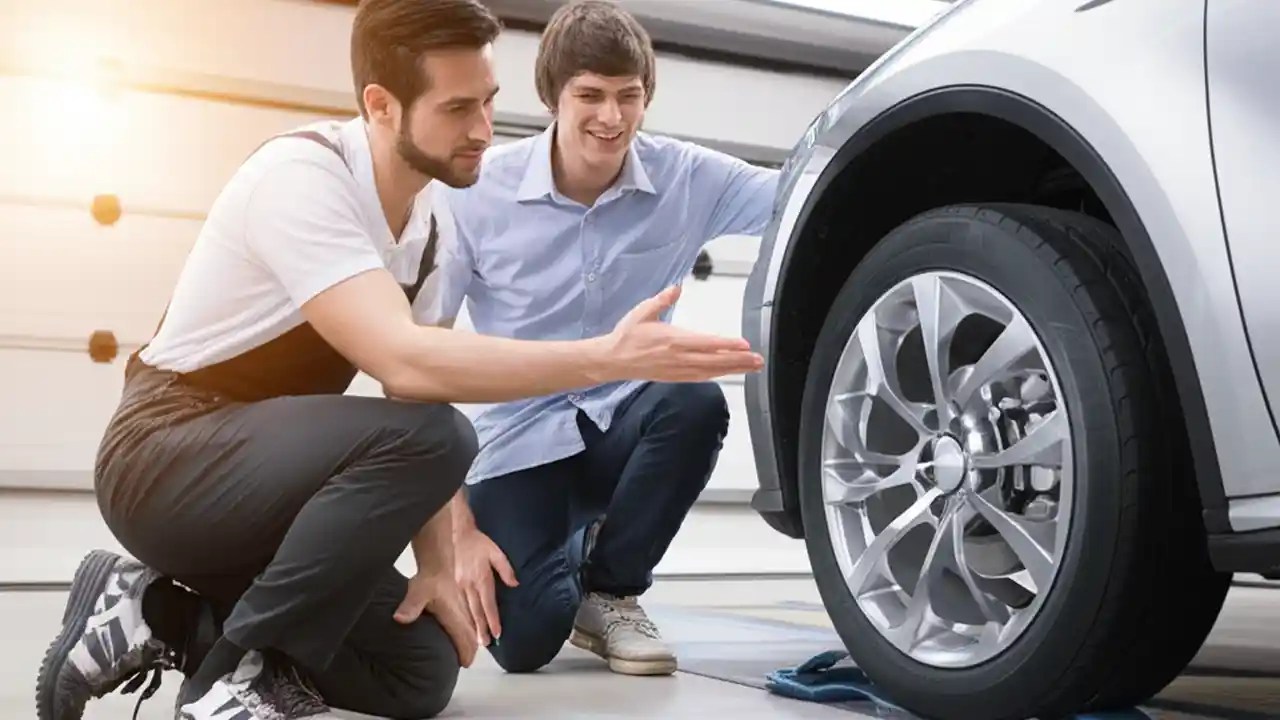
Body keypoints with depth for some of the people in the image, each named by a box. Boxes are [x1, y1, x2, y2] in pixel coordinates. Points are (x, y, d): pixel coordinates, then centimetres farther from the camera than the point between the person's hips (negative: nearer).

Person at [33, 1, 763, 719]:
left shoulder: (429, 228, 3)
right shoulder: (301, 174, -23)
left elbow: (420, 381, 4)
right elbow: (405, 364, -34)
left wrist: (438, 564, -6)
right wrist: (609, 357, -35)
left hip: (268, 466, 8)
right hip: (170, 458, -8)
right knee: (427, 436, -31)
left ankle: (165, 615, 10)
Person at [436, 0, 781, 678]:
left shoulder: (684, 178, -11)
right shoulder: (479, 192, -16)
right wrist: (457, 526, -17)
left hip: (622, 420, 2)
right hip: (518, 437, -2)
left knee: (694, 401, -33)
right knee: (525, 638, -21)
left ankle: (609, 588, -5)